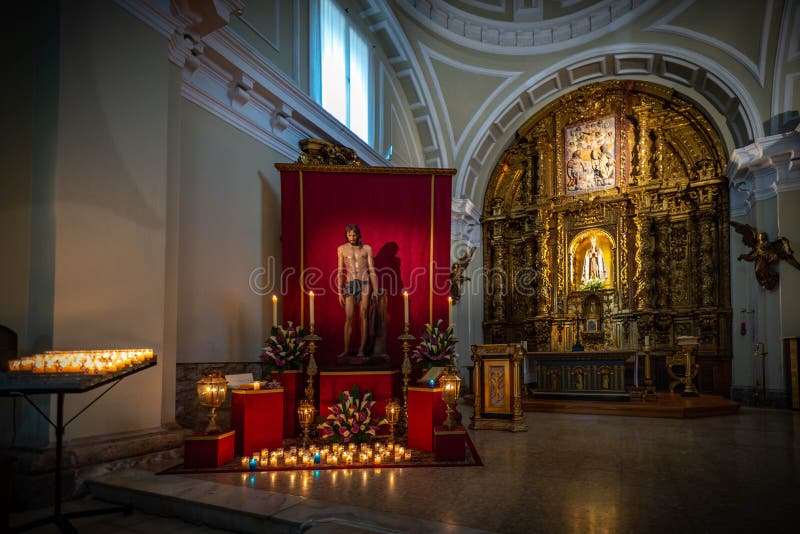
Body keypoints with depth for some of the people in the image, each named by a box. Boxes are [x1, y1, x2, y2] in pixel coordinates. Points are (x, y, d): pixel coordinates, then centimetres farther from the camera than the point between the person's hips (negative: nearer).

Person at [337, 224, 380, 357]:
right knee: (349, 318, -4)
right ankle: (346, 350, 5)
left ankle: (361, 349, 2)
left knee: (363, 316, -2)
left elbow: (372, 270, 6)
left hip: (365, 284, -1)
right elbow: (341, 272, 8)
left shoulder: (367, 248, 7)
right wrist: (340, 292, 2)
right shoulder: (342, 249, 9)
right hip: (350, 285, 1)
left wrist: (375, 290, -1)